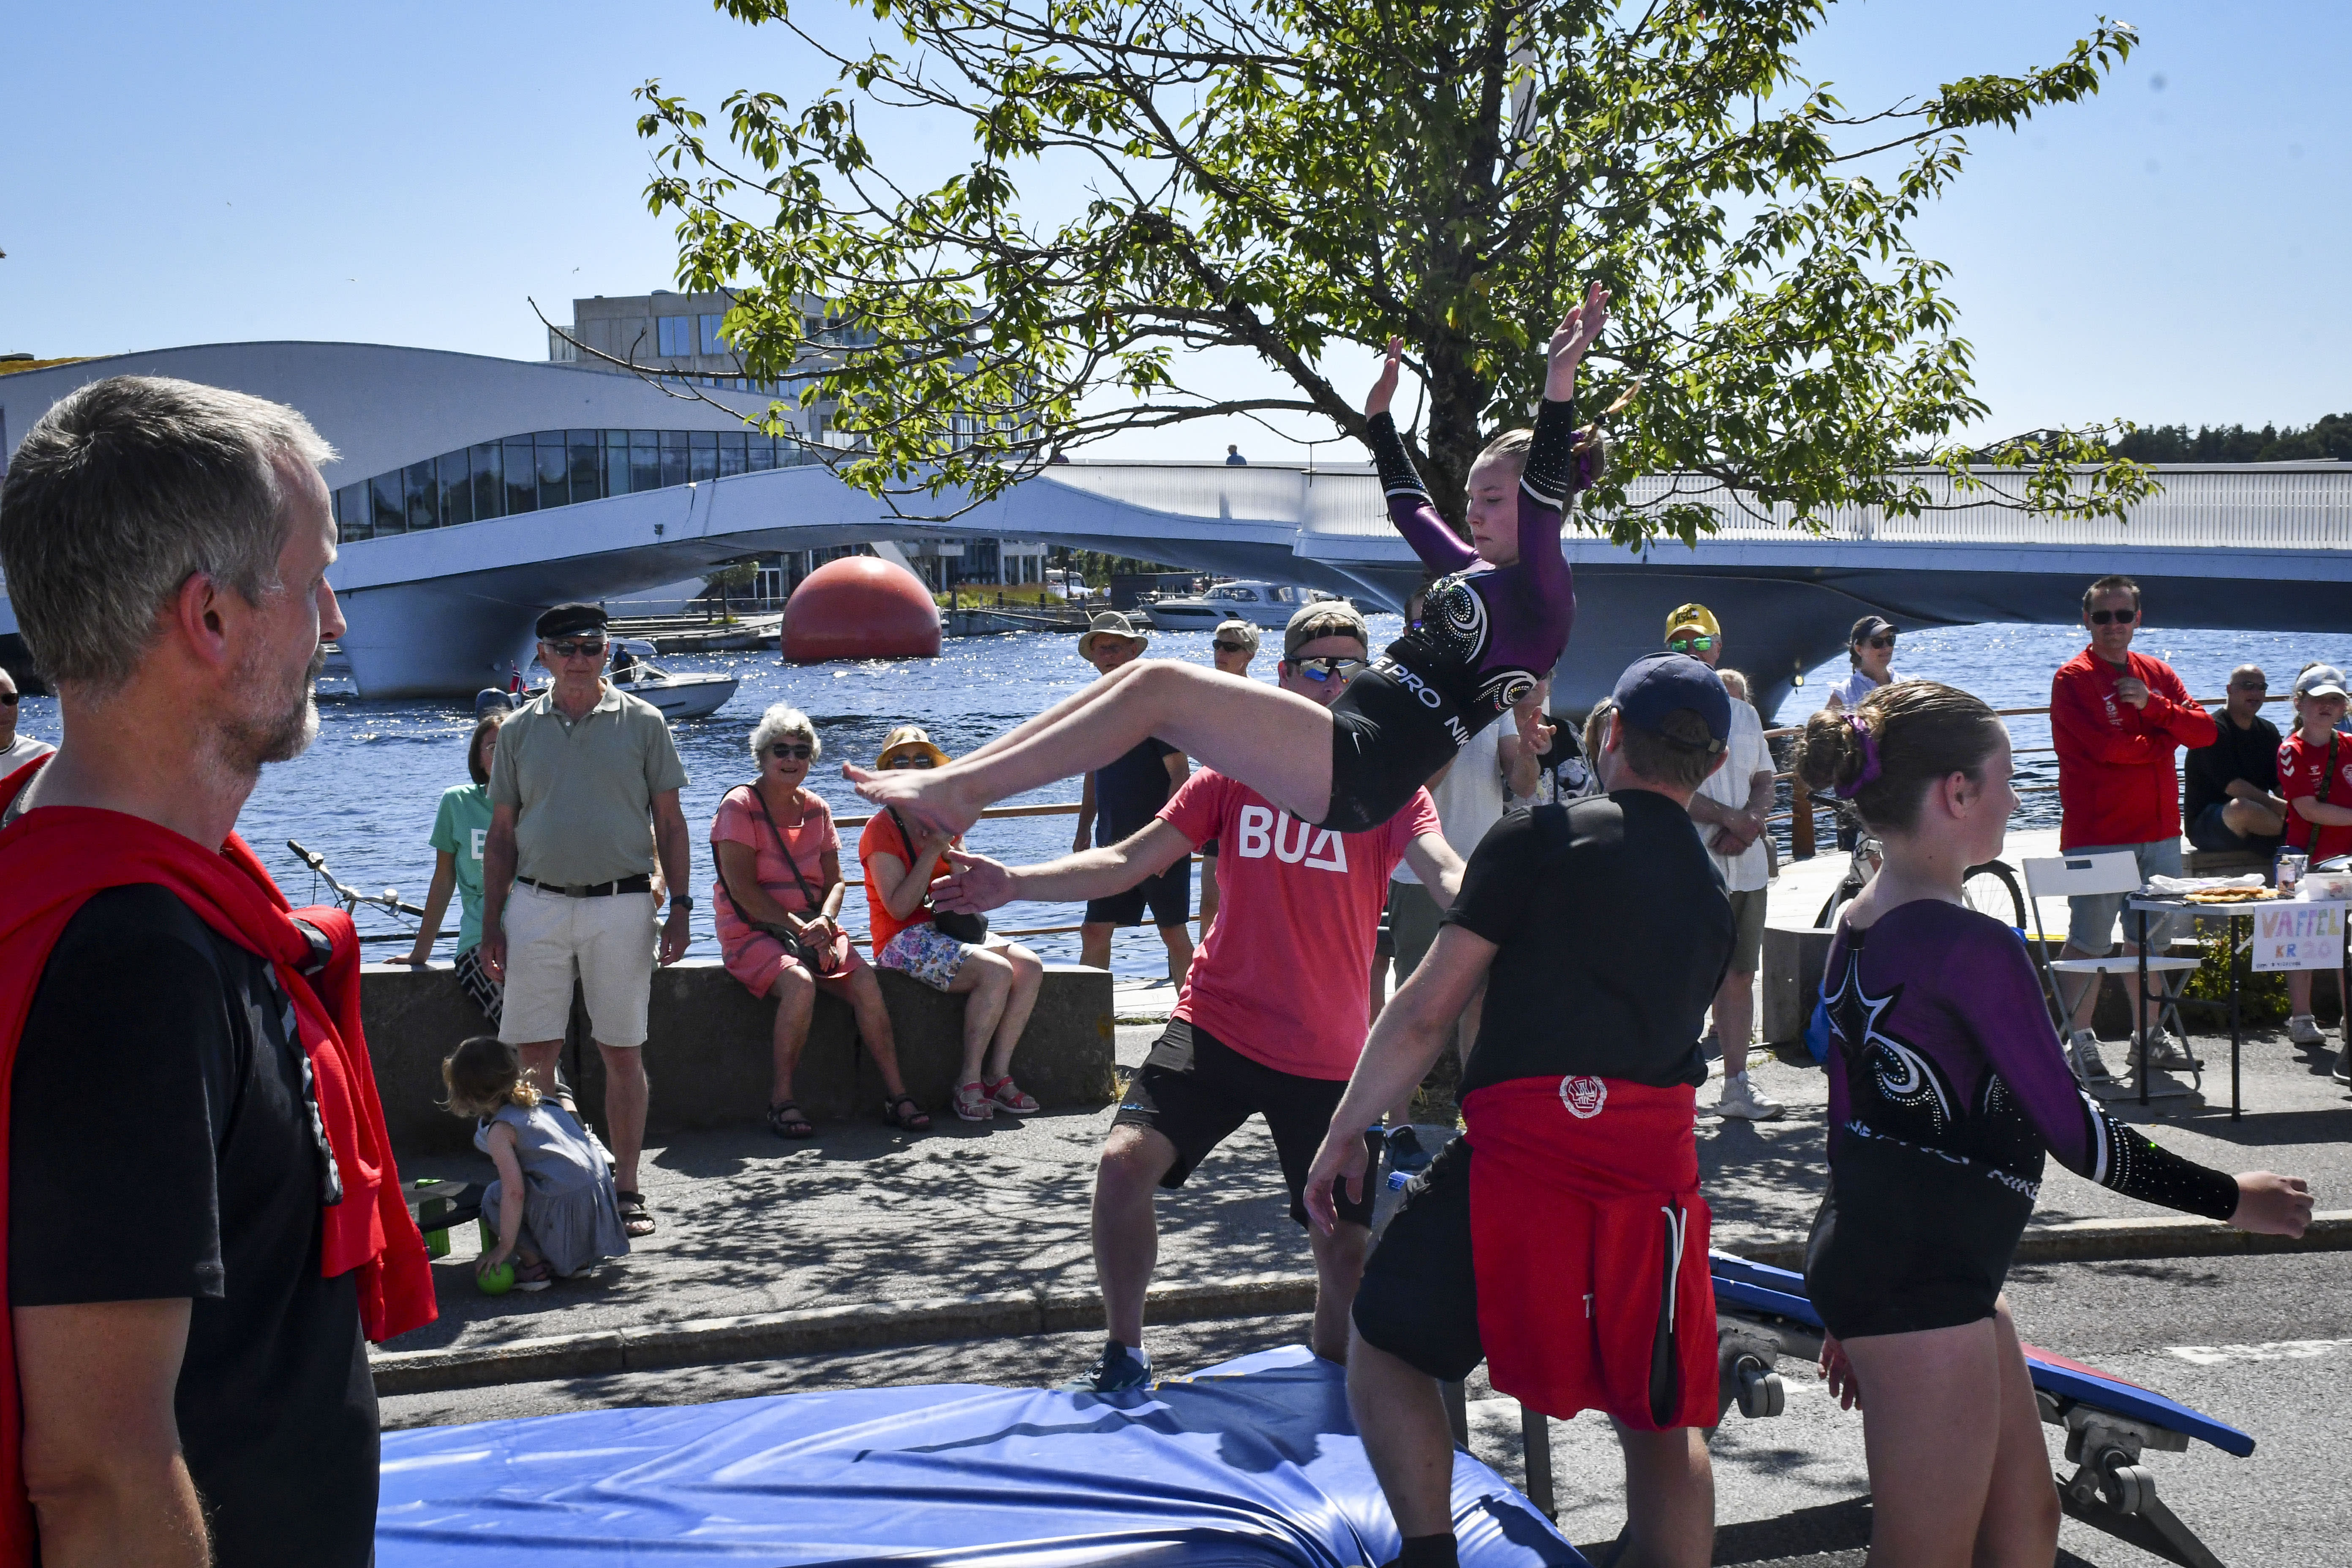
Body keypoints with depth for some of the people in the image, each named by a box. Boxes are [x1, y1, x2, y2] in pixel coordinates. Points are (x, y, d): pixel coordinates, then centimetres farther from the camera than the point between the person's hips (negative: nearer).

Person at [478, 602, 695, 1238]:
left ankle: (626, 1188, 11)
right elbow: (501, 834, 12)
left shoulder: (642, 722, 5)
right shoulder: (519, 729, 10)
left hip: (621, 904, -1)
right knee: (534, 1052, 0)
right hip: (536, 904, 2)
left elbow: (669, 822, 6)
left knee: (623, 1052, 3)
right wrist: (491, 924, 6)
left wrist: (680, 908, -2)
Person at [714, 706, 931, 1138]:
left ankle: (895, 1093, -13)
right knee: (800, 984, -34)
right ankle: (781, 1099, -22)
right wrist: (799, 928, -19)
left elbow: (834, 880, 10)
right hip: (751, 932, -5)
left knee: (866, 983, -19)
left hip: (813, 927, 5)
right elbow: (742, 889, -15)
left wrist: (824, 921, -12)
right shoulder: (739, 806, -7)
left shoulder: (816, 808, 11)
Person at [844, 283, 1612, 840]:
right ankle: (951, 781, -5)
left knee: (1161, 686, -20)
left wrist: (1559, 387, -29)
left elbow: (1545, 496, -20)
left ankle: (959, 792, -19)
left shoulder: (1539, 595, -4)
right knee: (1143, 680, 0)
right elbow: (1410, 507, 37)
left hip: (1361, 767, -10)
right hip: (1338, 752, 10)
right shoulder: (1471, 572, 23)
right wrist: (1379, 419, 41)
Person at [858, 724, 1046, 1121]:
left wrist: (950, 847, -4)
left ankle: (997, 1075, -14)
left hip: (946, 931, 7)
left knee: (1031, 966, -16)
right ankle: (970, 1081, -19)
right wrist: (932, 850, -16)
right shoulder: (881, 828, -6)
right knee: (996, 971, -28)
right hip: (904, 940, -7)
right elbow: (899, 907, -16)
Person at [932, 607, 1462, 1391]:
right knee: (1125, 1159, -20)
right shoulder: (1236, 771, 3)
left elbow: (1443, 869, -20)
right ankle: (1123, 1353, 1)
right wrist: (1016, 883, -13)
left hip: (1328, 1054, 0)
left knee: (1345, 1243, 4)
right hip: (1217, 1025, 1)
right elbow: (1127, 862, 1)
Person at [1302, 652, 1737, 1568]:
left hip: (1522, 1148, -4)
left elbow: (1427, 1011, -1)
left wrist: (1344, 1135, 7)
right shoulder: (1713, 894, 17)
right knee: (1663, 1424, 17)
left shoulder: (1540, 838, 1)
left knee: (1383, 1346, 14)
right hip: (1658, 1168, 5)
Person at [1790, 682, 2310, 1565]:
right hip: (1920, 1286, -9)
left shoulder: (1859, 929, 8)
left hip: (1871, 1256, 9)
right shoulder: (1971, 947, -20)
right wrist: (2231, 1199, -4)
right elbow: (2074, 1131, -17)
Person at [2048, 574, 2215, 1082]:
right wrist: (2165, 740, -3)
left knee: (2151, 937, 13)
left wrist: (2152, 705, -12)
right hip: (2096, 834, -6)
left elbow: (2205, 730, 3)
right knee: (2089, 941, -5)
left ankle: (2150, 1035, 22)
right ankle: (2079, 1040, 1)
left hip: (2159, 830, 6)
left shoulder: (2158, 674, 14)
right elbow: (2108, 745, -18)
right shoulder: (2073, 679, -5)